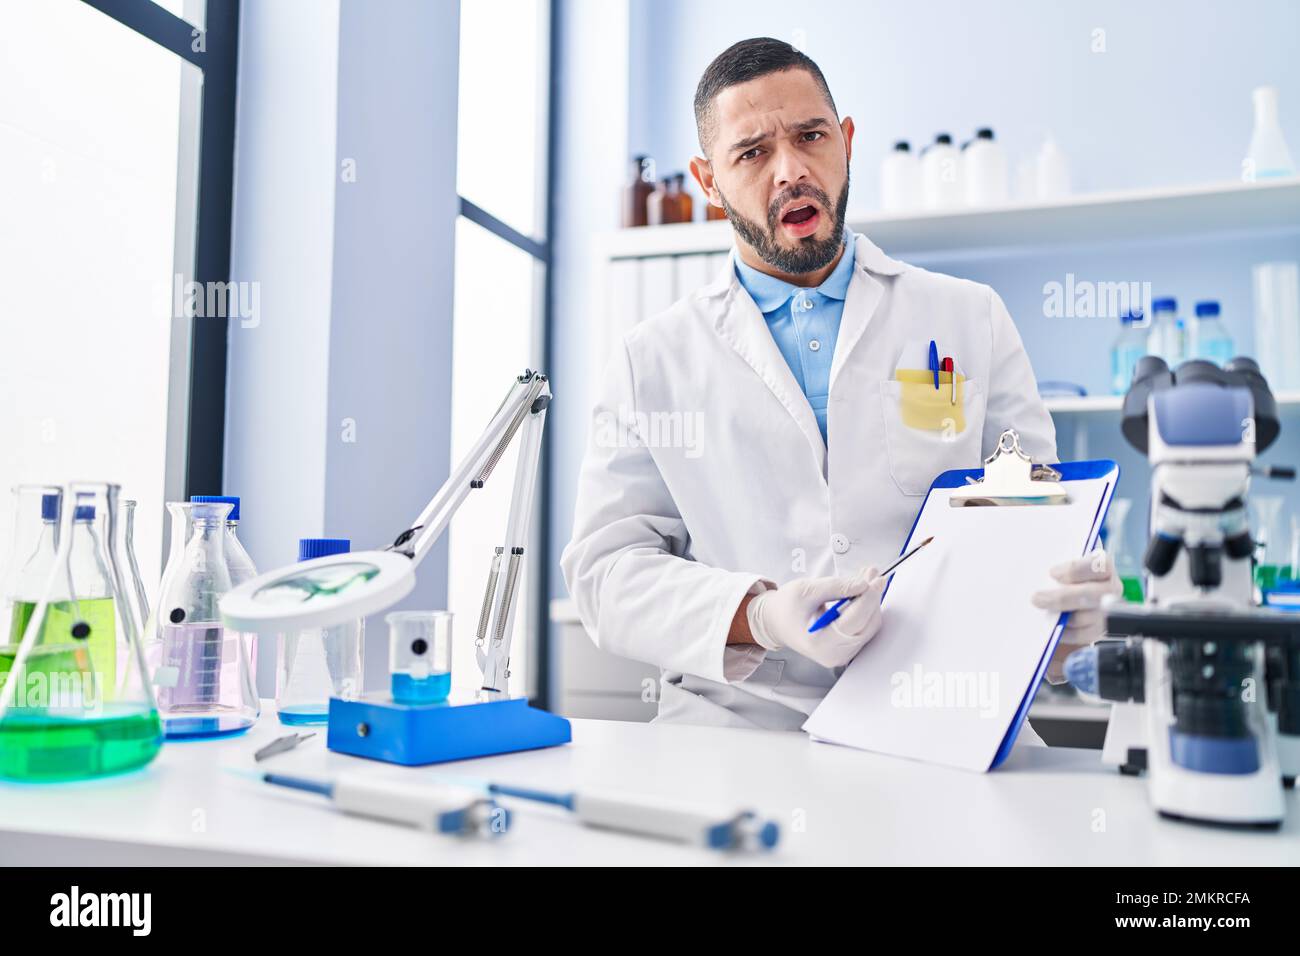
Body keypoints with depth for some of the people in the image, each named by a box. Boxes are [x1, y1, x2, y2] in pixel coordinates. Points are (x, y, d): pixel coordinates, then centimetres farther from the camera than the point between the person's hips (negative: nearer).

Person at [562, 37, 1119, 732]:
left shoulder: (971, 320, 11)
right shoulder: (654, 360, 7)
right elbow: (606, 566, 1)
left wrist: (1066, 599, -15)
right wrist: (756, 617, -18)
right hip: (734, 722, 0)